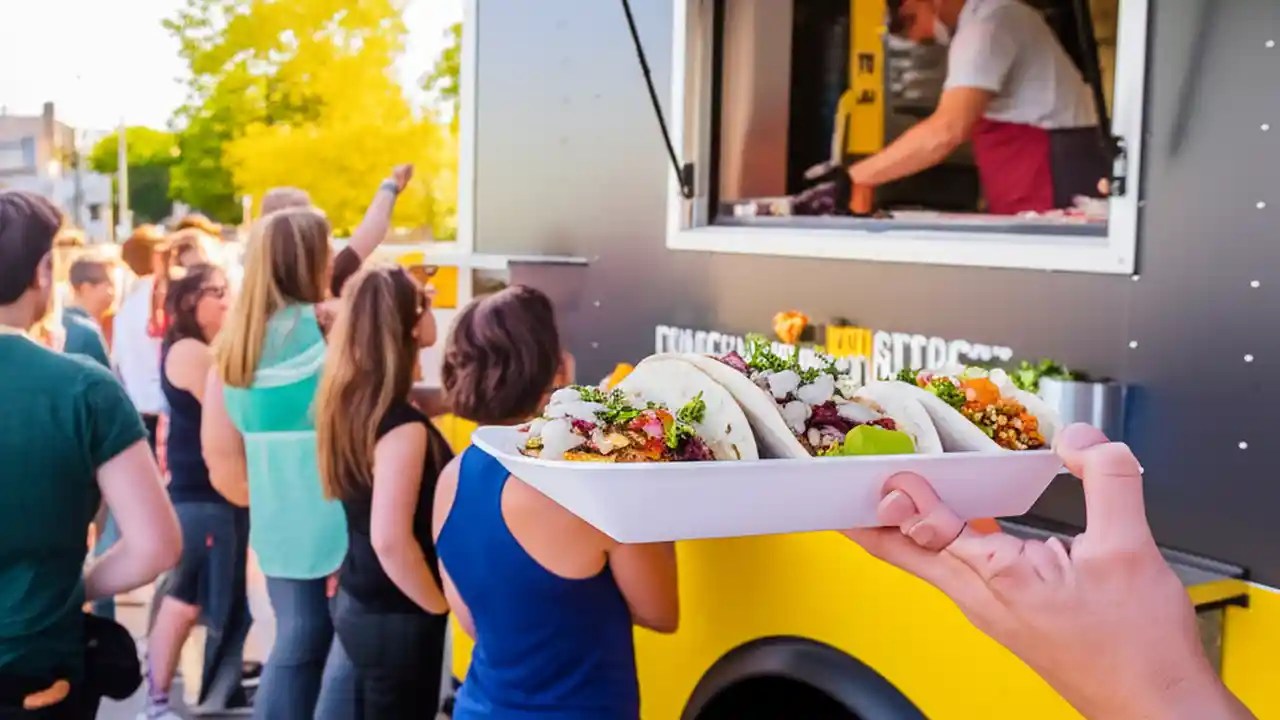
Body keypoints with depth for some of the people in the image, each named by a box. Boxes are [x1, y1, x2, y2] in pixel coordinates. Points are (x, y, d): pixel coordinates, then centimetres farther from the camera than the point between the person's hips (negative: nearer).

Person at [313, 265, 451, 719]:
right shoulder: (402, 427, -25)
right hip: (396, 617, -8)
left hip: (357, 599, 8)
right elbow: (391, 540, -27)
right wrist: (438, 605, -14)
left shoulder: (351, 401, 0)